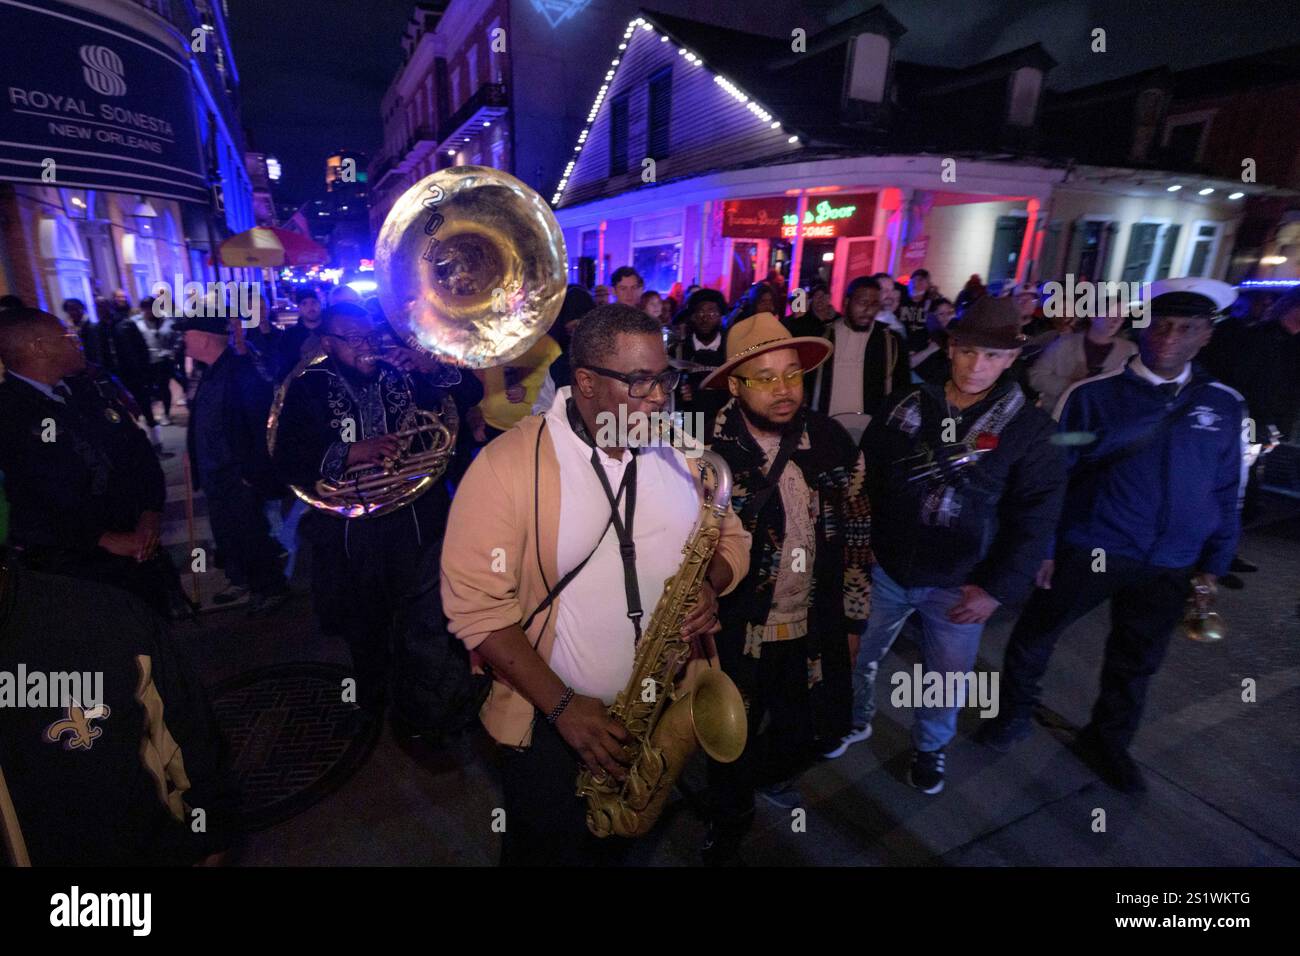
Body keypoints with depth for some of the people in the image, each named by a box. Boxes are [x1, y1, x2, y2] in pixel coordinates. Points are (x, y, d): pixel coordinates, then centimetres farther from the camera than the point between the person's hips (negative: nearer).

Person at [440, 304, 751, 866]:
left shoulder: (680, 451, -3)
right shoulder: (508, 465, -19)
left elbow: (729, 537, 7)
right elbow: (476, 604, -19)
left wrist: (709, 583, -15)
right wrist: (562, 706, -22)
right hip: (553, 719, -3)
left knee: (619, 845, 27)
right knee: (549, 850, 22)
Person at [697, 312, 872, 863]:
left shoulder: (833, 442, -6)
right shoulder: (705, 452, -18)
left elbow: (856, 531, 4)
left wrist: (853, 617, 8)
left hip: (813, 631, 4)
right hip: (733, 632, -3)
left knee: (819, 731, 20)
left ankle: (771, 772, 56)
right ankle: (730, 819, 50)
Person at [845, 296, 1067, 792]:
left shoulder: (1029, 427, -8)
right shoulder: (907, 407, -4)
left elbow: (1035, 518, -9)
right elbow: (864, 480, 0)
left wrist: (999, 588, -13)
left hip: (958, 585, -1)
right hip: (884, 570, 2)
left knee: (947, 680, 16)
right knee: (858, 656, 18)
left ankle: (929, 747, 45)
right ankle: (857, 718, 47)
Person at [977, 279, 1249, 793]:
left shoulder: (1223, 404, 3)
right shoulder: (1093, 394, -9)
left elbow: (1225, 491, 9)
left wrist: (1213, 563, 8)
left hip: (1170, 567, 4)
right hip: (1089, 551, -3)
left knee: (1135, 662, 18)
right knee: (1034, 636, 10)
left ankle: (1107, 740, 42)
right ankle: (1015, 712, 36)